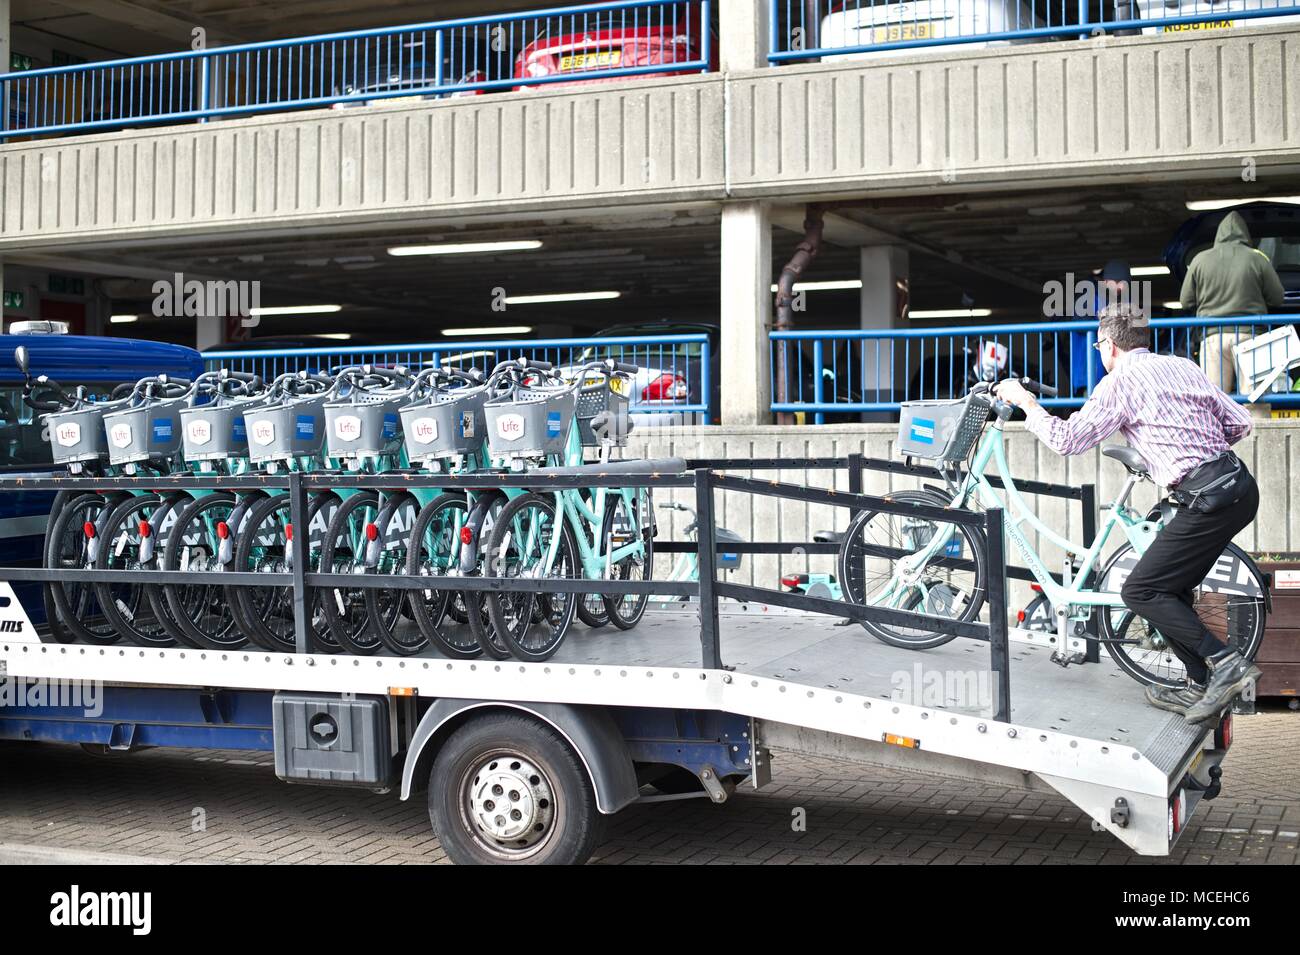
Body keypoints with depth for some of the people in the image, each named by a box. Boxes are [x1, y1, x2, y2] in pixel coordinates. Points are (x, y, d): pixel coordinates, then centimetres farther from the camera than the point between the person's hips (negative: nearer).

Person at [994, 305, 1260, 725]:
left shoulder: (1119, 382, -4)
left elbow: (1066, 439, -2)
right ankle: (1200, 687, 20)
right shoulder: (1181, 365, 17)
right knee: (1172, 588, 18)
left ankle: (1225, 661, -10)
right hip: (1242, 485, 8)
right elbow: (1240, 423, 15)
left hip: (1207, 498, -8)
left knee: (1140, 591, -2)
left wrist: (1024, 402, 11)